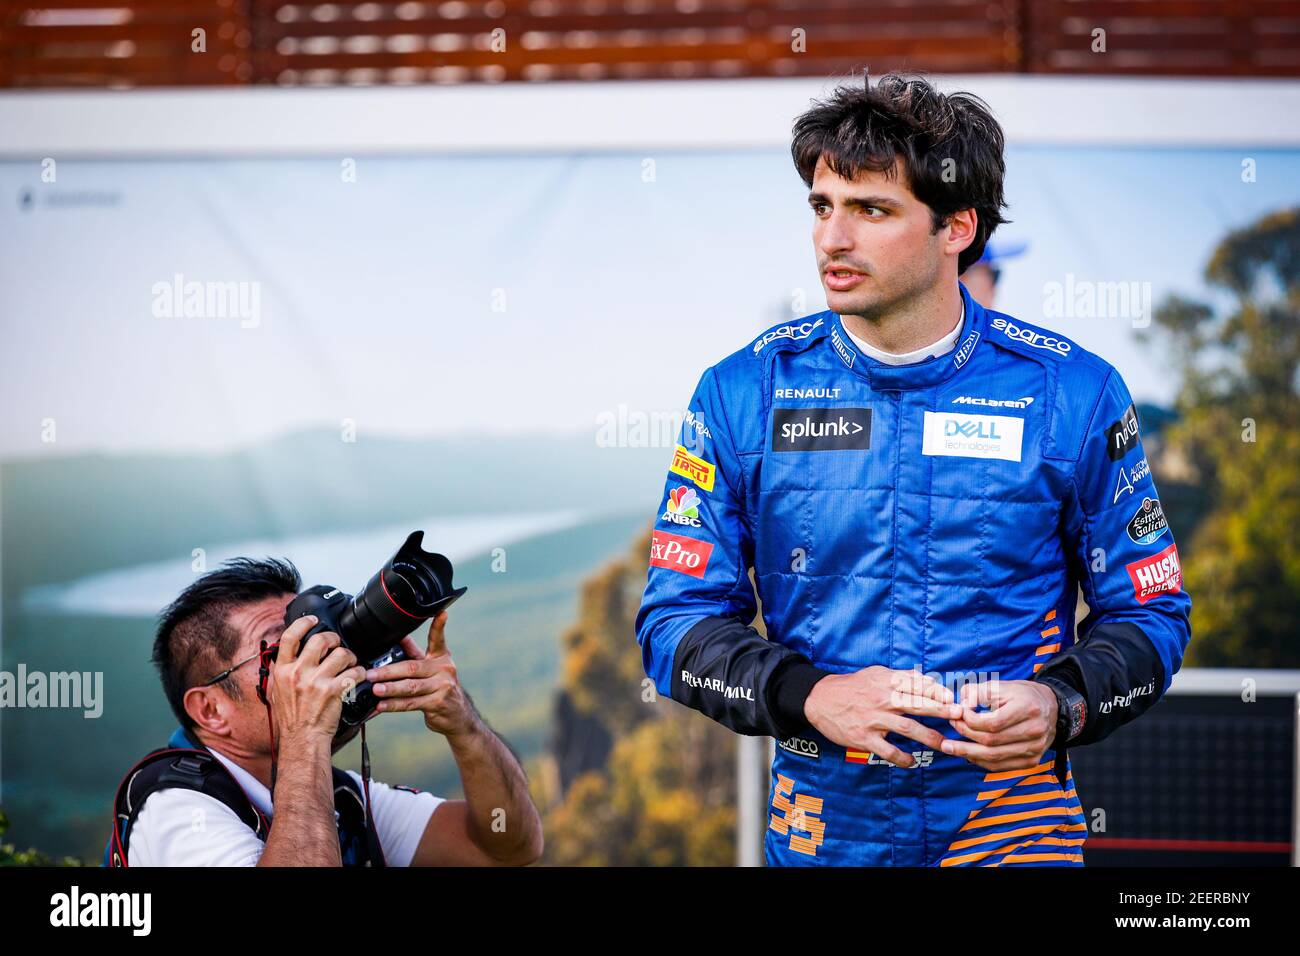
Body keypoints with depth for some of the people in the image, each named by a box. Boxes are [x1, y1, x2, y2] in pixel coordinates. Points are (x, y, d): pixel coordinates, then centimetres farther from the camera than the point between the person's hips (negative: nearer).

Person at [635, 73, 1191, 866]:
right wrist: (810, 697, -18)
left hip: (1015, 824, -1)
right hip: (825, 823, 1)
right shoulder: (743, 393, -2)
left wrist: (1059, 706, -17)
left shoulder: (1072, 392, -4)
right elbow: (678, 621, -1)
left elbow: (1150, 612, 3)